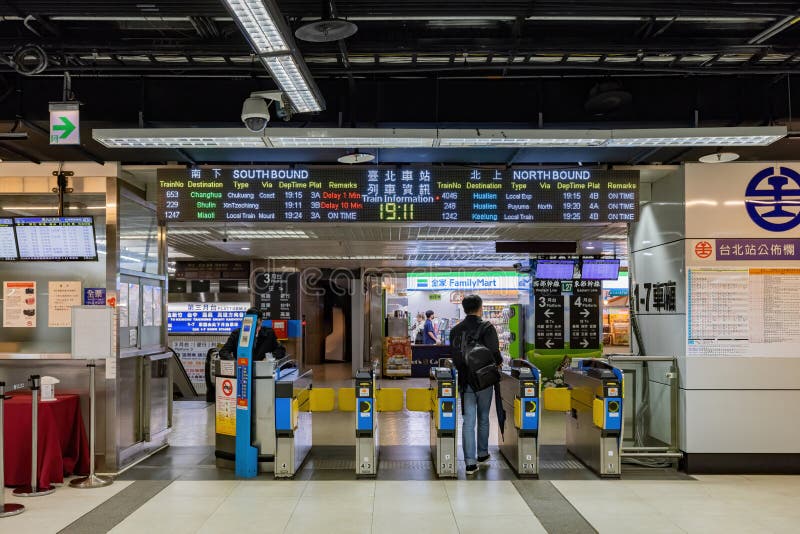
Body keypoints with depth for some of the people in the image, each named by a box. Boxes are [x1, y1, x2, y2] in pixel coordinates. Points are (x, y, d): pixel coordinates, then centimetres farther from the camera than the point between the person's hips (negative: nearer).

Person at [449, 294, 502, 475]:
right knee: (483, 419, 16)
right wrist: (499, 362, 11)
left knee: (468, 421, 2)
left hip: (465, 381, 2)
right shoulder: (487, 328, -9)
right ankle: (482, 454, 29)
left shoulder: (455, 330, 2)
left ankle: (470, 462, -2)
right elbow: (495, 354, -11)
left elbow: (454, 357, 5)